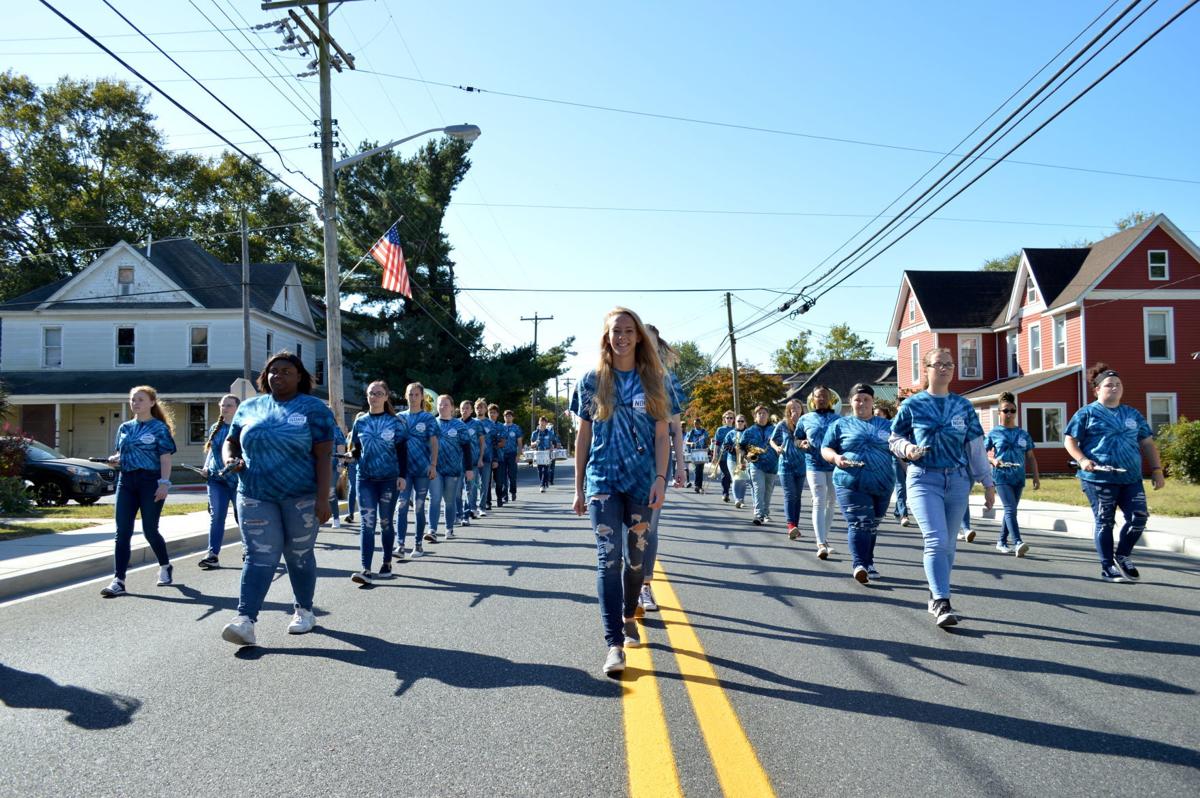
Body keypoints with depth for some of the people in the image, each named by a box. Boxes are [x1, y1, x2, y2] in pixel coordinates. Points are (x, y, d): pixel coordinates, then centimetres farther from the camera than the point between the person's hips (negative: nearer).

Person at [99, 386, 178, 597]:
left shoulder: (159, 428, -2)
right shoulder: (124, 428, 14)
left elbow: (165, 457, -6)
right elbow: (120, 453, 21)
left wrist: (164, 483, -16)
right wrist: (114, 459, -3)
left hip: (150, 481, -5)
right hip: (126, 481, 5)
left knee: (150, 530, 1)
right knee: (122, 532, -2)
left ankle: (165, 567, 27)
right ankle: (118, 581, -3)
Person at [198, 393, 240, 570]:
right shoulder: (215, 428, 11)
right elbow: (211, 450, 21)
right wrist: (206, 467, 6)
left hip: (238, 479, -4)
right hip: (216, 478, 4)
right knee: (216, 516, -2)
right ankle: (213, 555, -3)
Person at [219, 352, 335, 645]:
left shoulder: (313, 408, -3)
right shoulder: (249, 407, 10)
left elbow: (323, 456, -8)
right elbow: (231, 441, 19)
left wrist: (323, 499, -15)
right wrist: (230, 459, -5)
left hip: (302, 497, -2)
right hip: (255, 496, 3)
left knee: (299, 555, 8)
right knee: (260, 556, -5)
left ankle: (304, 611, 24)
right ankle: (245, 620, -11)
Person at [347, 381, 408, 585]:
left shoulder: (394, 421, 1)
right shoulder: (360, 421, 8)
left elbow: (402, 451, 0)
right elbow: (356, 449, 13)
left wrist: (403, 475, -7)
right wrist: (351, 455, -10)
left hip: (389, 479, -2)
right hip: (365, 478, 2)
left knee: (385, 522, 8)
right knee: (367, 523, -7)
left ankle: (387, 563, 24)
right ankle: (366, 570, -12)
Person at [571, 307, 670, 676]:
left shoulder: (652, 380, 5)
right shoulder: (592, 381, 4)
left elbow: (661, 434, 3)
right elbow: (583, 436, 7)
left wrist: (660, 478, -9)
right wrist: (579, 488, 6)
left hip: (642, 479, 1)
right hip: (603, 479, -1)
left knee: (636, 556, 9)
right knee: (608, 556, -10)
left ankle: (629, 616, 35)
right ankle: (614, 643, -11)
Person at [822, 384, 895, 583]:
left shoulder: (886, 425, 17)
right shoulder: (841, 424, 10)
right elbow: (825, 449, 7)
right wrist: (836, 457, -15)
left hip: (882, 485, 3)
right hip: (851, 483, -3)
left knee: (872, 525, 10)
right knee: (859, 523, -16)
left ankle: (868, 564, 22)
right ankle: (859, 565, -21)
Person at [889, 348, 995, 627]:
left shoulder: (963, 406, 9)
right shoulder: (913, 404, 2)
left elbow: (975, 447, 10)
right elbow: (895, 439, 9)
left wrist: (988, 483, 9)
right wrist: (908, 449, -13)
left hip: (958, 480, 3)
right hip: (924, 480, -3)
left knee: (948, 543, 7)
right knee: (936, 540, -15)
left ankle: (935, 597, 22)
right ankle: (942, 603, -13)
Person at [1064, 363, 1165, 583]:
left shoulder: (1133, 414, 16)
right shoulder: (1087, 413, 1)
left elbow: (1147, 444, 18)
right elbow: (1070, 441, -1)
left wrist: (1157, 470, 9)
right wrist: (1082, 460, -17)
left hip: (1131, 478, 5)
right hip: (1099, 479, -4)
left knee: (1139, 518, -3)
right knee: (1105, 522, 2)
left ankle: (1122, 556, 20)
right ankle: (1107, 567, 13)